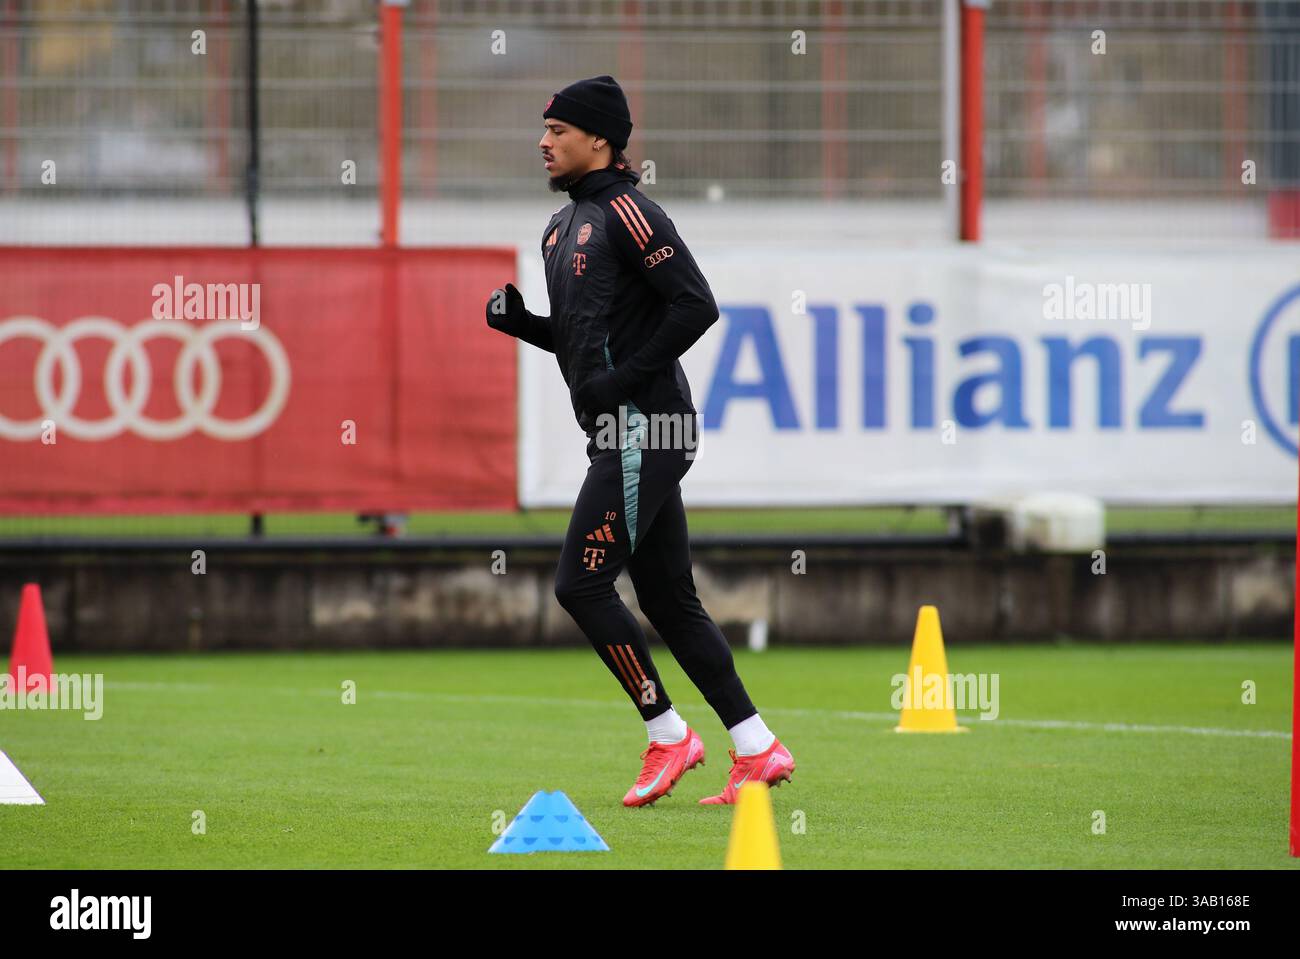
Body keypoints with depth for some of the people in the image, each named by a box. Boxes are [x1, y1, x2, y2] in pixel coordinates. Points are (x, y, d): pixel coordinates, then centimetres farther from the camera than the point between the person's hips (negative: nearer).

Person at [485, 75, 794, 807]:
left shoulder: (628, 213, -11)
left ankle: (669, 734, -1)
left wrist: (623, 378, -18)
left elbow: (697, 305, -19)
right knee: (668, 599, 9)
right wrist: (516, 318, 9)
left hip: (644, 430, -10)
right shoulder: (563, 227, 19)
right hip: (628, 436, 10)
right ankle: (758, 748, 10)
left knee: (582, 584, -10)